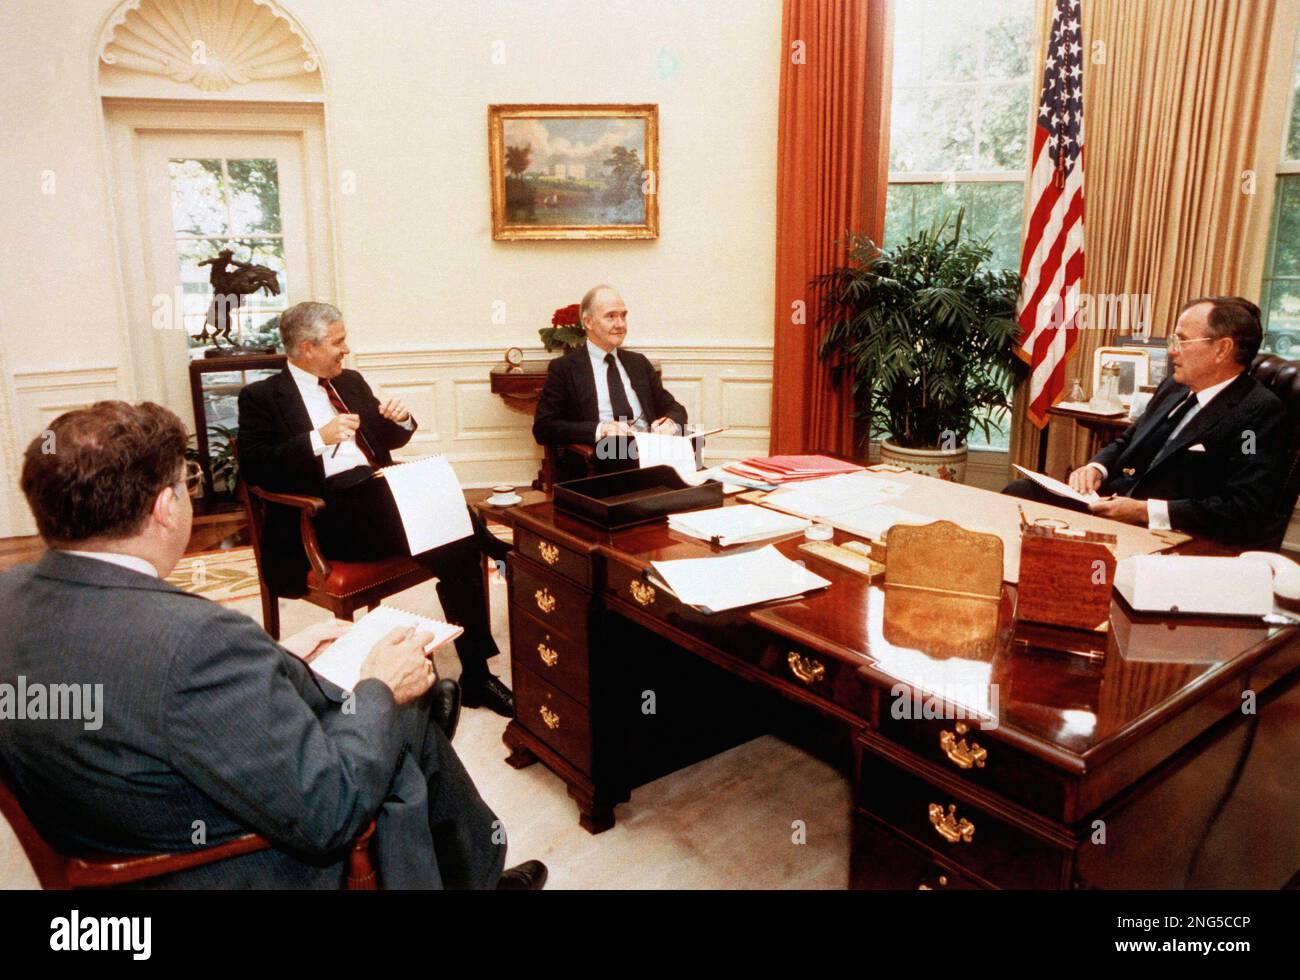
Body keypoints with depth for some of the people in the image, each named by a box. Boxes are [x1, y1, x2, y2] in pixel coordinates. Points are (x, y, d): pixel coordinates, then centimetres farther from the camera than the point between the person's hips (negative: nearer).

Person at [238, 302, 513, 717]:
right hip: (325, 514, -6)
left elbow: (388, 440, 27)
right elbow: (253, 466, -8)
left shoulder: (351, 381, 20)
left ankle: (475, 676, -16)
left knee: (454, 540, -22)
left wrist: (401, 419, 3)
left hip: (378, 494, 6)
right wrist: (318, 438, -19)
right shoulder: (261, 397, 3)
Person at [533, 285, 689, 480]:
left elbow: (673, 408, 20)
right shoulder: (564, 368, 6)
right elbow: (543, 428, -3)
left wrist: (671, 423, -6)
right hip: (602, 466, -4)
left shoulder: (639, 363, 21)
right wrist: (599, 429, -18)